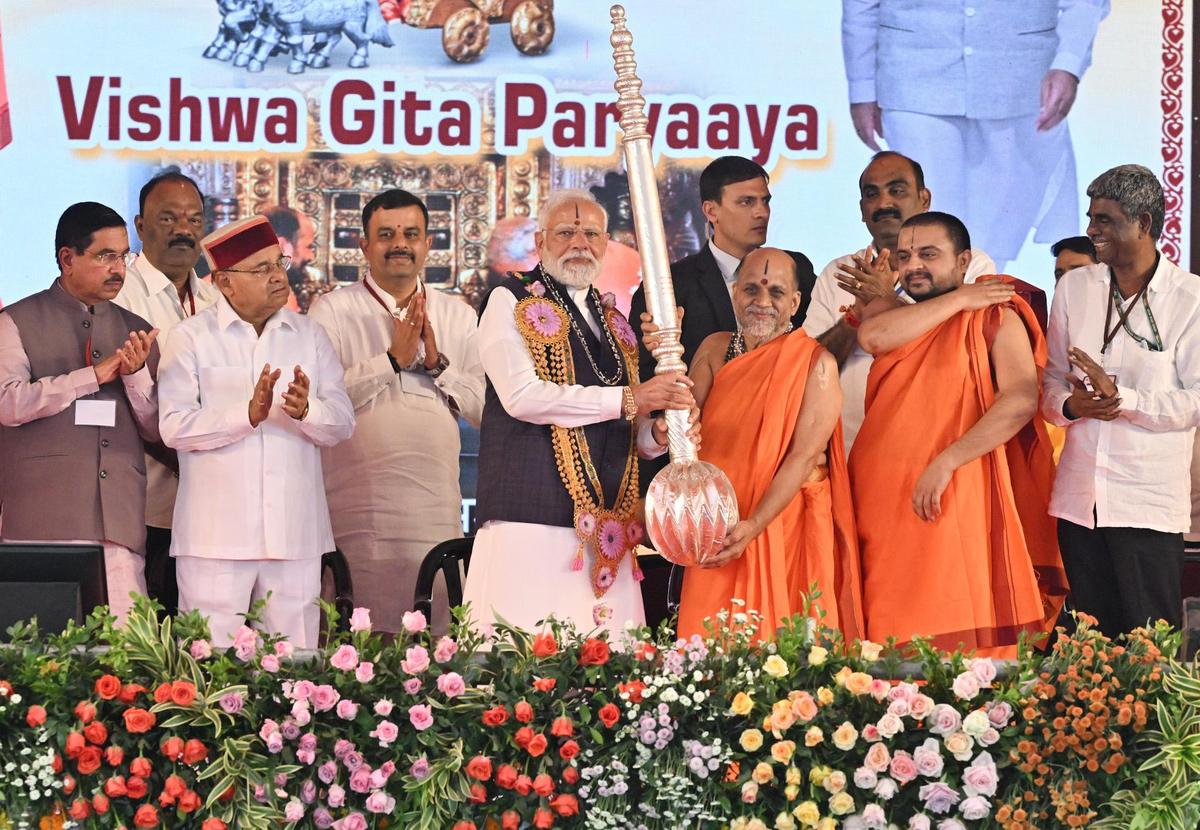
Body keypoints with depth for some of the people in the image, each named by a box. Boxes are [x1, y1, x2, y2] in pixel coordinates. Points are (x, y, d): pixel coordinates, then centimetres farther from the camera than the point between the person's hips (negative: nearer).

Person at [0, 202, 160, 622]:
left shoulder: (135, 331, 19)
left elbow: (156, 429, 16)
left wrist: (137, 374, -3)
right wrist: (93, 375, -11)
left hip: (120, 523, 3)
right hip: (43, 520, -3)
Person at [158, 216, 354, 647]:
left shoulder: (309, 335, 12)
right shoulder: (191, 338, 2)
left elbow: (342, 424, 5)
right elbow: (174, 426, -9)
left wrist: (305, 410, -16)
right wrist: (247, 414, -19)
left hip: (294, 531, 3)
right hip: (216, 534, -3)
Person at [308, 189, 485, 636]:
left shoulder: (458, 316, 15)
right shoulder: (332, 310, 4)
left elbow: (484, 407, 9)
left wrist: (437, 363, -6)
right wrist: (393, 359, -12)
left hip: (437, 509, 3)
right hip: (357, 508, -3)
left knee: (439, 634, 1)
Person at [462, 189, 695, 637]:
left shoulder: (613, 321, 22)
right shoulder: (511, 303, 4)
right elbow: (521, 396, -12)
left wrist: (657, 434, 2)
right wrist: (628, 399, -12)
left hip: (605, 530, 6)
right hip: (531, 520, -5)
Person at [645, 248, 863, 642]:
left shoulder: (816, 362, -6)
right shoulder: (715, 349, 8)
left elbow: (805, 455, -14)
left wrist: (754, 525, -23)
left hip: (785, 522, -3)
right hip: (717, 530, 4)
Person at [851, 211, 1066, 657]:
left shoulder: (995, 318, 3)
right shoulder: (896, 315, 18)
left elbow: (1021, 400, -12)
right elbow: (873, 336, -6)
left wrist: (946, 462, -18)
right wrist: (959, 300, -2)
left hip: (950, 500, -5)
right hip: (880, 499, 5)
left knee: (953, 644, -9)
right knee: (888, 632, 1)